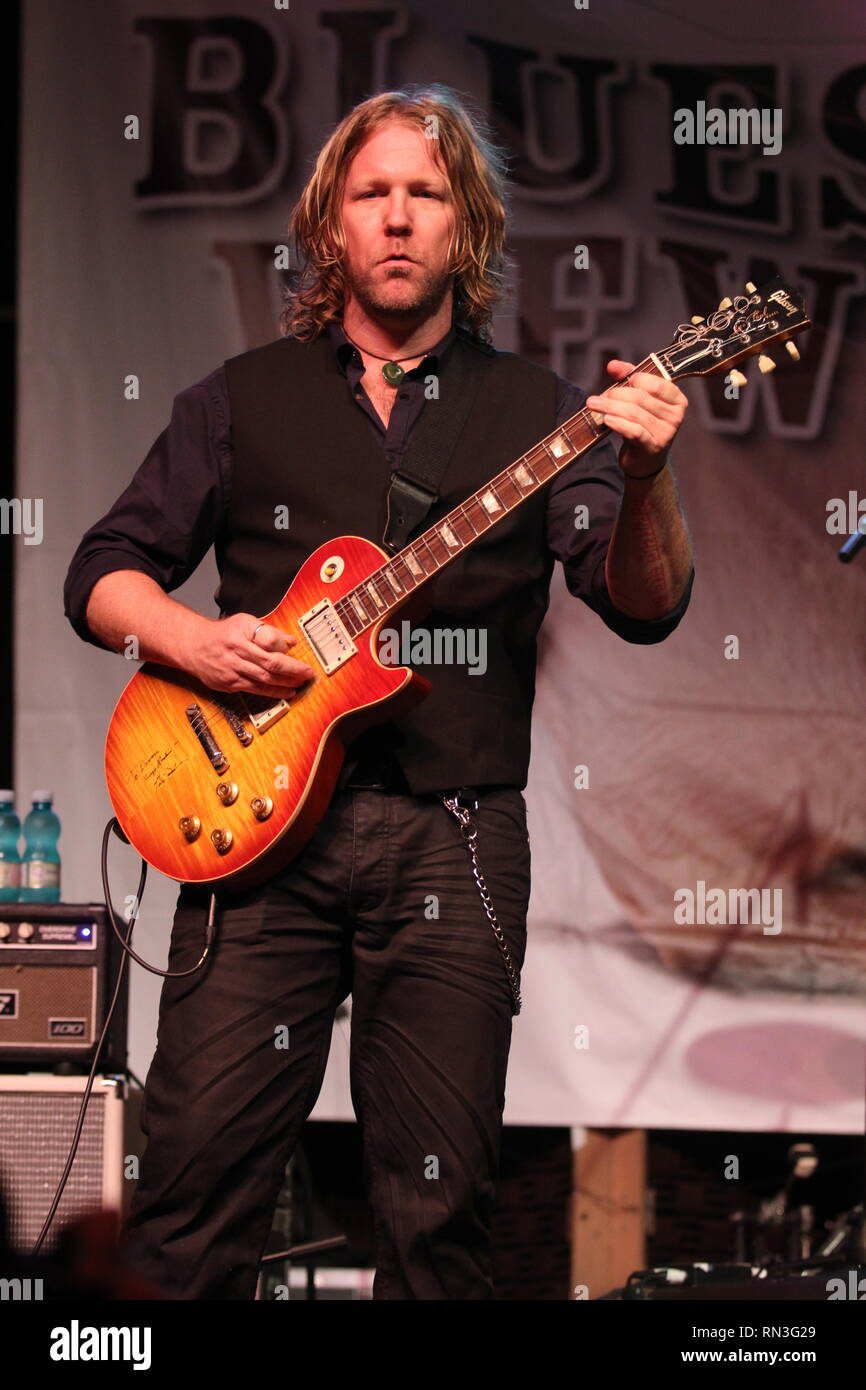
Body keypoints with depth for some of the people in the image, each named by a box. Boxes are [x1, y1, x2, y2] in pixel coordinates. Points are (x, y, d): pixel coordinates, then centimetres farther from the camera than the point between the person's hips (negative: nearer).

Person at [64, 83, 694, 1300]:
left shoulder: (536, 410, 8)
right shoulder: (245, 398, 11)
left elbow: (643, 608, -4)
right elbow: (104, 572, 12)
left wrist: (644, 481, -24)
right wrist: (189, 638, -9)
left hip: (454, 838, 0)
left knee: (441, 1197, 1)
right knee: (200, 1159, -6)